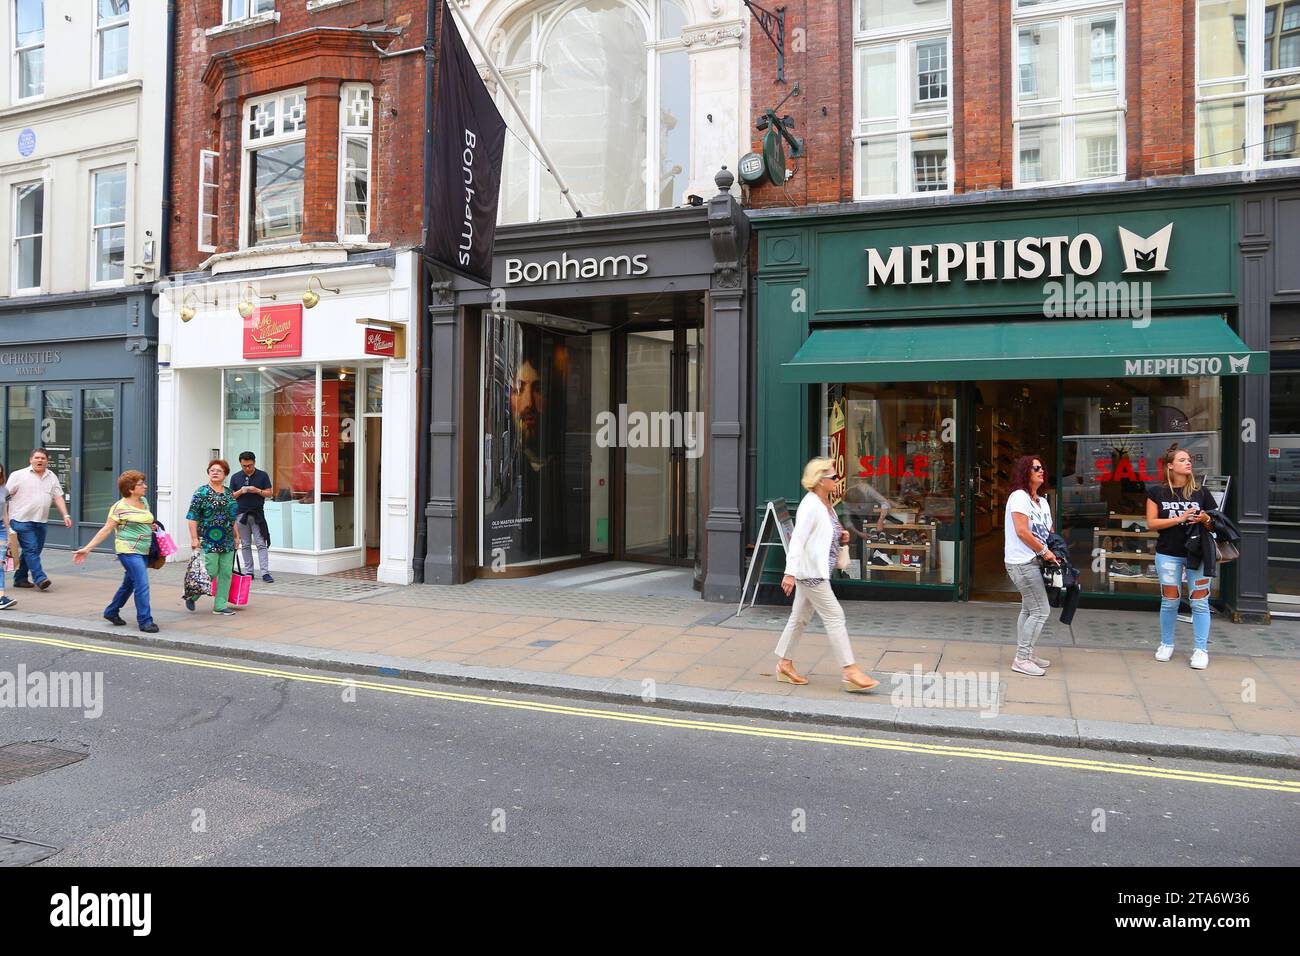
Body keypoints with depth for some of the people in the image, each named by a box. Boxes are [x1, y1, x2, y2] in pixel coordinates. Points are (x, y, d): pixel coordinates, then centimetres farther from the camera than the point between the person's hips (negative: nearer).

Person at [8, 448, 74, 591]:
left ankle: (20, 579, 20)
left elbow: (58, 497, 10)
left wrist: (66, 515, -1)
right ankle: (40, 579, -16)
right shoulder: (19, 475, 0)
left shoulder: (52, 477, 12)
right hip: (21, 520, -5)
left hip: (40, 521, 5)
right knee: (31, 549, -12)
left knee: (35, 551, 8)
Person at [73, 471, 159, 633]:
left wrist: (151, 527, 6)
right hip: (129, 551, -8)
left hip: (143, 552, 8)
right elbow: (106, 529, -9)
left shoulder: (144, 502, 11)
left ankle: (111, 612, 36)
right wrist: (87, 548, -13)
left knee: (129, 584, 18)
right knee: (142, 585, -14)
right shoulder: (120, 507, -10)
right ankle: (145, 621, -10)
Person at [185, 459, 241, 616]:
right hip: (209, 540, -6)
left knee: (226, 572, 3)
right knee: (211, 571, -7)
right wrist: (194, 538, -15)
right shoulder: (202, 493, -5)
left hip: (227, 541, 6)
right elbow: (192, 517, -8)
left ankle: (220, 606, 10)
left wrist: (237, 536, 18)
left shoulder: (229, 493, 13)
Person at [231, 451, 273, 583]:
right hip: (241, 514, 2)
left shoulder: (263, 476, 2)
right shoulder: (236, 477, 7)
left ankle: (265, 573, -10)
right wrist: (240, 491, -11)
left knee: (261, 544, -7)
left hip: (257, 514, -2)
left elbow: (269, 493, 1)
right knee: (246, 545, 8)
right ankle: (249, 572, 15)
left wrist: (257, 490, -15)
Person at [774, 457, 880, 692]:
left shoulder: (826, 505, 12)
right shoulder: (810, 506, -17)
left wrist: (841, 538, 4)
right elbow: (798, 539, -21)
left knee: (800, 618, 15)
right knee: (834, 616, -7)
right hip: (810, 572, -10)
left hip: (817, 571, 10)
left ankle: (784, 664, 25)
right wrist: (790, 572, -25)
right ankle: (851, 671, -3)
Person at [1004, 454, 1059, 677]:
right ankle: (1022, 659, -4)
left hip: (1033, 562, 10)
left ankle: (1025, 655, 23)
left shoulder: (1042, 501, 16)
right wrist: (1044, 551, -14)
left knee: (1029, 609, 15)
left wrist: (1053, 552, 2)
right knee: (1040, 611, -9)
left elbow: (1049, 531, 20)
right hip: (1022, 562, -10)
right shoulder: (1019, 496, -12)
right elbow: (1021, 531, -19)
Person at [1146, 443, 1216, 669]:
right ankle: (1166, 644, 23)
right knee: (1169, 601, 8)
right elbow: (1151, 523, -5)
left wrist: (1205, 520, -15)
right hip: (1169, 554, 0)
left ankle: (1201, 649, 8)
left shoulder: (1201, 492, 3)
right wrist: (1179, 518, -16)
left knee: (1200, 602, -1)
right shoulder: (1157, 492, 0)